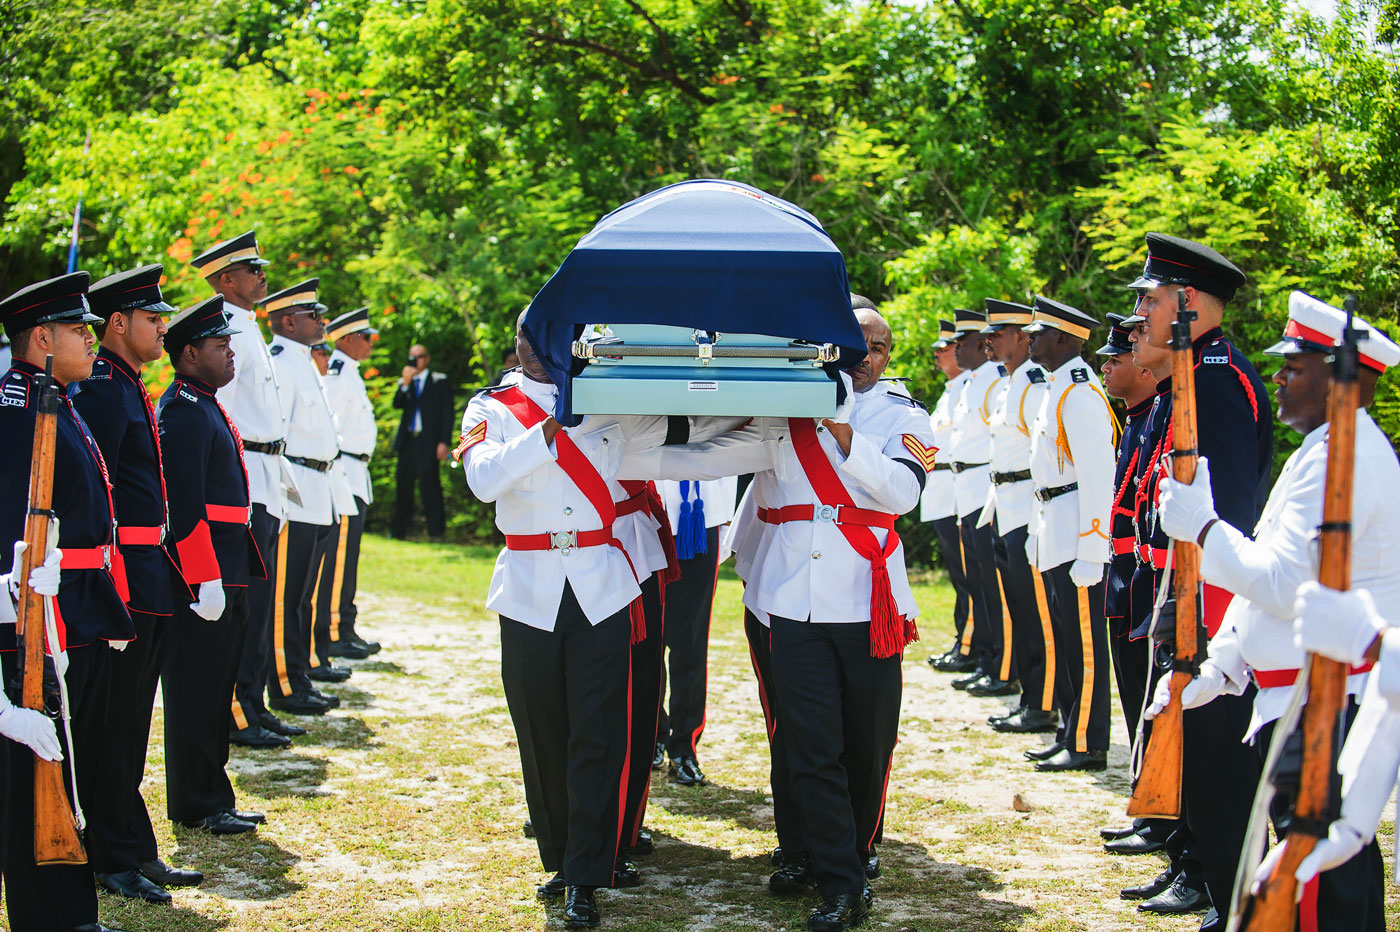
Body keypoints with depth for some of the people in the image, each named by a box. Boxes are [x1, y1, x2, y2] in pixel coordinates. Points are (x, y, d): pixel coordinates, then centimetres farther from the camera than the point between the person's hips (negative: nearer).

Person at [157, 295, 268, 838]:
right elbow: (185, 507, -21)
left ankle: (211, 799, 22)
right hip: (205, 575, -10)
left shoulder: (205, 406, 17)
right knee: (197, 690, -2)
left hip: (225, 574, 10)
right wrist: (206, 580, -22)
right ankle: (197, 806, 6)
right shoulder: (184, 411, -15)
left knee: (215, 687, 14)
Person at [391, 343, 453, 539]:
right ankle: (398, 529, 10)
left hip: (429, 441, -4)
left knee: (429, 484, -10)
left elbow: (447, 413, 2)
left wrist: (444, 442, -7)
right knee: (403, 482, 3)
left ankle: (435, 530, -7)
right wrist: (405, 384, -13)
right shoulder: (404, 382, 18)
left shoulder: (440, 381, 6)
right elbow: (397, 405, 2)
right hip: (408, 440, 4)